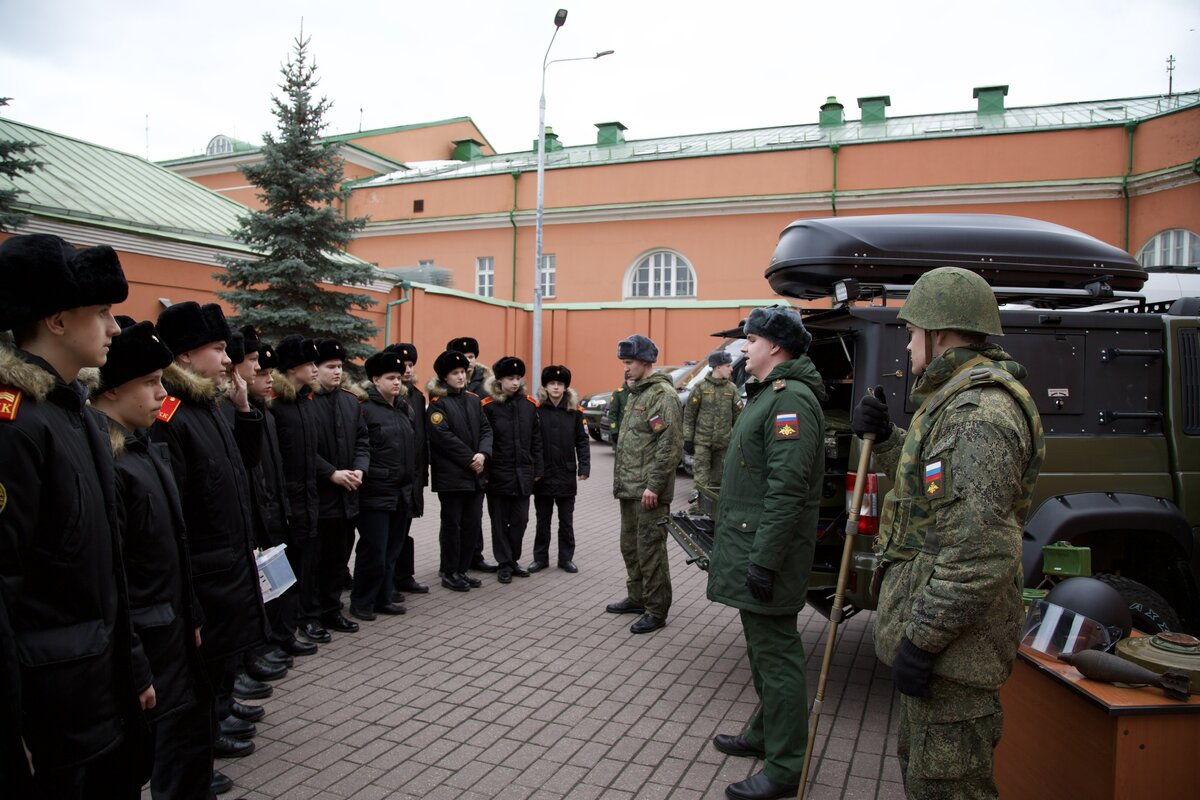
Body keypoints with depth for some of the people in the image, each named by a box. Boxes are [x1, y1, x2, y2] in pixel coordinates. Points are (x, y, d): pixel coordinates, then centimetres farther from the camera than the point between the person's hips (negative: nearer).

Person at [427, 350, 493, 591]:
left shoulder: (473, 400, 12)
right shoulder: (437, 403, -7)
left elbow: (485, 429, 9)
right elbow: (443, 436, -15)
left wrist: (483, 454, -10)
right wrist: (470, 459, -15)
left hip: (476, 474, 6)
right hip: (451, 476, -6)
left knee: (473, 524, 8)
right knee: (452, 524, 3)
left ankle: (462, 570, 21)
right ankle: (449, 573, 15)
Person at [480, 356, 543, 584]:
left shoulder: (529, 405, 5)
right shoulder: (488, 406, -7)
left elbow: (536, 440, 9)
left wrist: (537, 469, 8)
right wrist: (484, 472, -9)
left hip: (523, 474, 4)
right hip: (498, 474, -3)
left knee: (520, 520, 9)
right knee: (500, 521, 6)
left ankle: (513, 559, 24)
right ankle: (504, 563, 17)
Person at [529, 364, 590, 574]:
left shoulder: (574, 412, 1)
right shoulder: (536, 410, -4)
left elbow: (581, 441, 2)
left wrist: (584, 466, -8)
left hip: (567, 475, 1)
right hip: (543, 474, -1)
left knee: (566, 520, 11)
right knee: (543, 520, 12)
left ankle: (566, 558, 22)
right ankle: (540, 557, 23)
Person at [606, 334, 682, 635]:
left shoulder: (663, 394, -14)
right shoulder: (635, 393, 17)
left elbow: (671, 445, -20)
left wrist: (654, 485, -21)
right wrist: (620, 479, 18)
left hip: (648, 490, -10)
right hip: (629, 487, 10)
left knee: (650, 550, -3)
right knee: (630, 546, 18)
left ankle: (656, 610, 8)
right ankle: (637, 598, 32)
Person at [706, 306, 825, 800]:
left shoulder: (791, 398, -17)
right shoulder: (769, 394, 17)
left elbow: (788, 489, -25)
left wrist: (764, 560, -25)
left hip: (766, 549, -11)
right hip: (749, 544, 11)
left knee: (775, 653, -2)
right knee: (762, 648, 21)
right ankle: (765, 734, 36)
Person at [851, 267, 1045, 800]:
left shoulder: (980, 414, -23)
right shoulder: (960, 401, 13)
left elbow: (981, 553, -28)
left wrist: (921, 638, -23)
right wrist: (884, 436, 8)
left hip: (950, 642, -11)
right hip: (935, 622, 11)